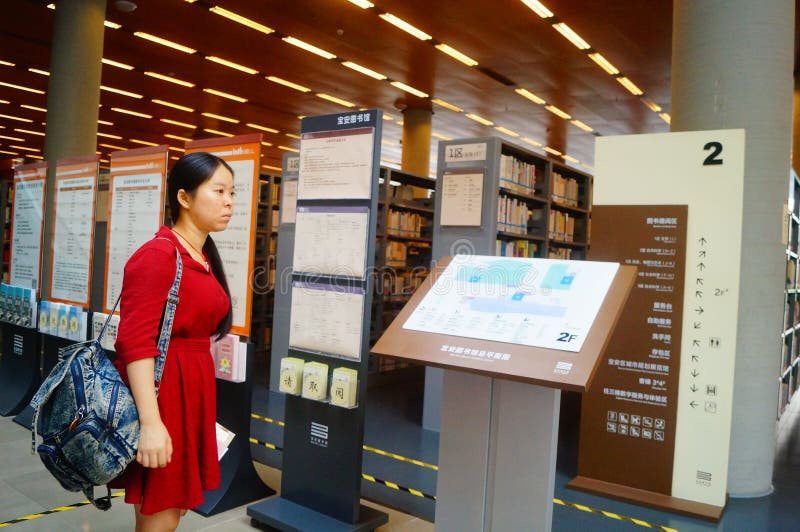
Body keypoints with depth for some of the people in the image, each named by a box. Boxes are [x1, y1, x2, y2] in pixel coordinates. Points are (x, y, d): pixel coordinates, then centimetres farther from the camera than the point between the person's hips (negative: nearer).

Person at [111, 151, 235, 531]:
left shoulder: (204, 258, 10)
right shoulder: (158, 254, -15)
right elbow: (135, 342, -21)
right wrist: (150, 422, -26)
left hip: (192, 388, 8)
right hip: (161, 391, -8)